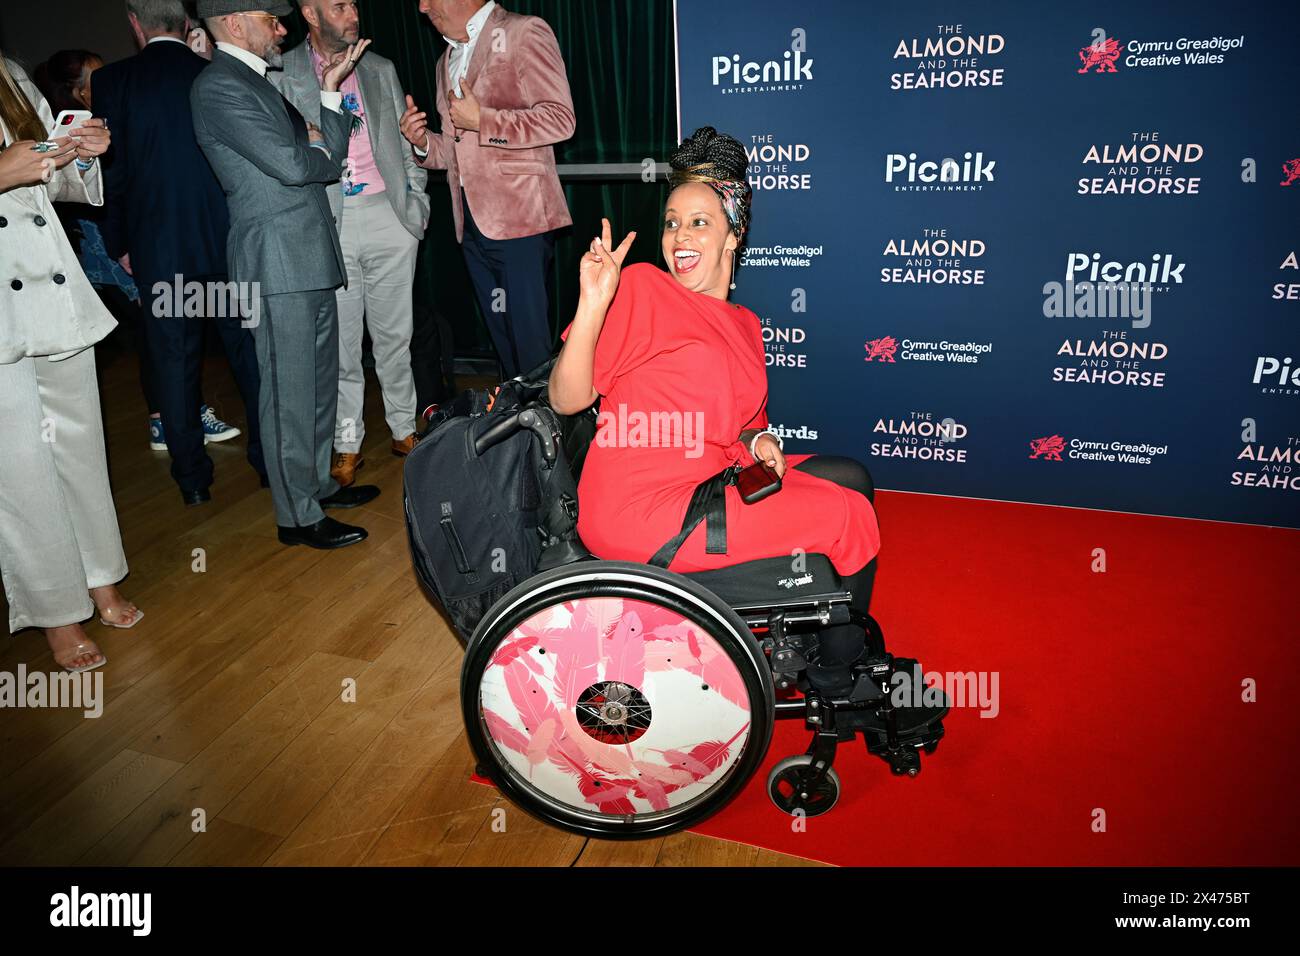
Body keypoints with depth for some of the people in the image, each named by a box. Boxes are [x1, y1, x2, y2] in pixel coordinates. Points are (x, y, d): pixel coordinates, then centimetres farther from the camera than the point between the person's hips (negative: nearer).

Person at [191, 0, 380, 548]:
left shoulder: (258, 84, 21)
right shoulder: (219, 87, -10)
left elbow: (329, 154, 15)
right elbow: (291, 165, -19)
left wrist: (332, 89, 6)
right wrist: (320, 151, 2)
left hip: (311, 258, 10)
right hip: (277, 263, -10)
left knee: (319, 380, 16)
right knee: (290, 392, -4)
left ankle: (317, 482, 30)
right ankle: (298, 516, 6)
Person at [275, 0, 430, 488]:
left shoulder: (381, 69, 14)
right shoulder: (281, 73, 3)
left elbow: (406, 143, 15)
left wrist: (417, 202, 7)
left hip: (388, 214, 3)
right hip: (327, 223, -2)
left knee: (395, 333, 8)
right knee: (339, 341, 2)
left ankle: (404, 429, 21)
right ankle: (347, 443, 13)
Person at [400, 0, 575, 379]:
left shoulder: (524, 33, 0)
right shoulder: (448, 61, 24)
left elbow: (560, 119, -12)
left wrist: (481, 120, -11)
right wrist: (424, 143, 7)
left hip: (519, 218, -7)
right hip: (474, 222, 7)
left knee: (531, 343, -8)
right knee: (504, 343, 11)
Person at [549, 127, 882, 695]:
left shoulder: (744, 326, 16)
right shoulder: (640, 287, -7)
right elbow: (567, 399, -13)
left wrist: (758, 442, 2)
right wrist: (592, 306, -26)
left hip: (715, 481, 9)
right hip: (641, 508, -8)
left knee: (850, 478, 15)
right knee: (849, 516, -5)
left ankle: (827, 652, 27)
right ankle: (836, 678, 20)